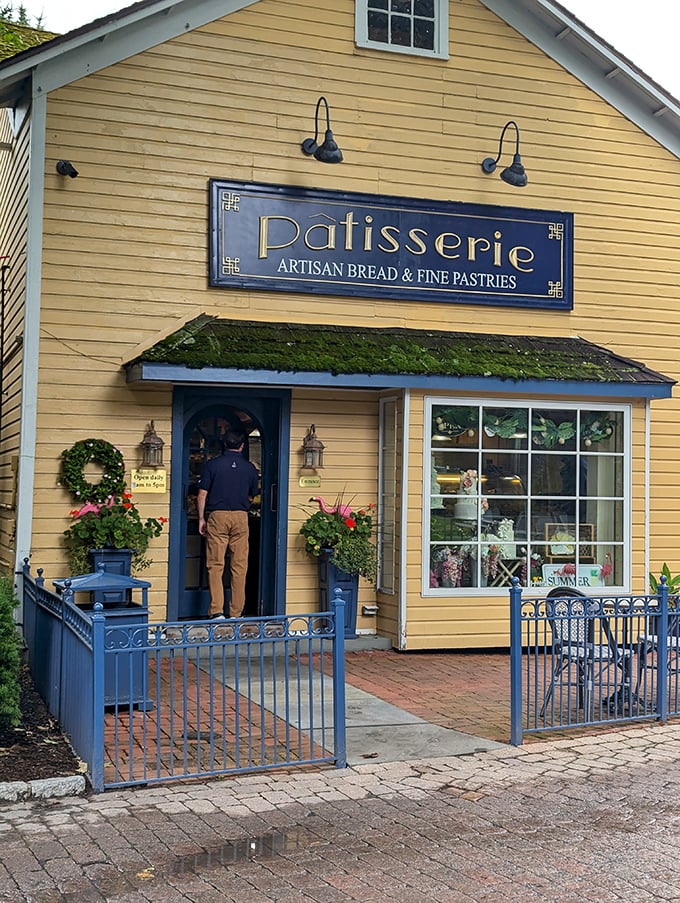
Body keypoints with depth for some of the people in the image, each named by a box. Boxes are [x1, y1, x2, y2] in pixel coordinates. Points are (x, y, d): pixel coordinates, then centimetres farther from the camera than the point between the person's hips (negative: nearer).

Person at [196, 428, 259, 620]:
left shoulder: (212, 464, 0)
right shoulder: (250, 468, 5)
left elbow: (202, 494, -3)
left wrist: (201, 519, 5)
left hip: (217, 516, -1)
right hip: (240, 517, 1)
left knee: (215, 564, 0)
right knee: (239, 566, 5)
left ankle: (217, 611, -7)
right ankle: (236, 613, 8)